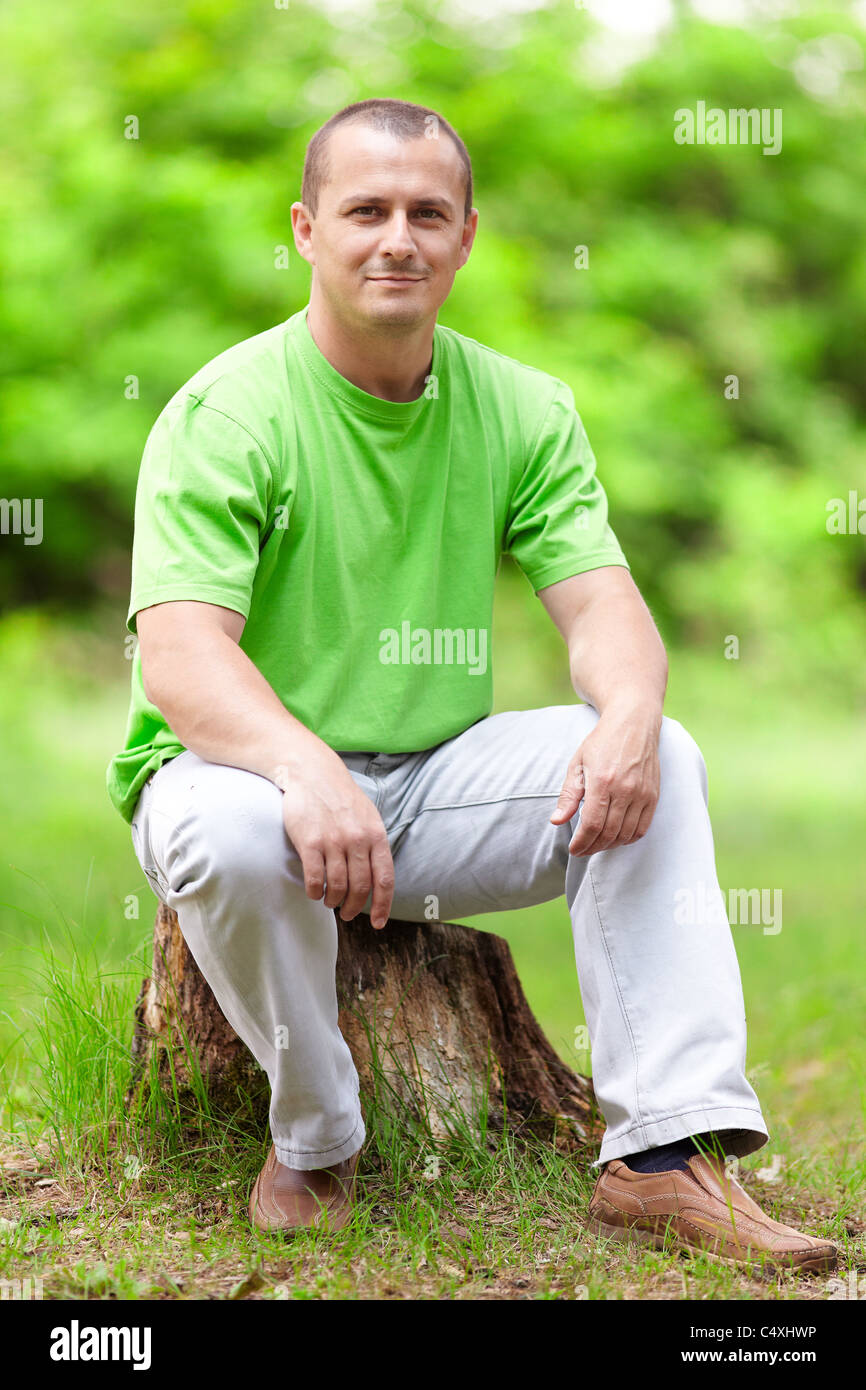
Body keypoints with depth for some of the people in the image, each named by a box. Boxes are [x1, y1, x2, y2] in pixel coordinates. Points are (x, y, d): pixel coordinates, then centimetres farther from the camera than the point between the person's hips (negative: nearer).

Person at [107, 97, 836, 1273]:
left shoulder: (524, 410, 3)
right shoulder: (225, 413, -13)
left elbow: (601, 602, -5)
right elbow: (180, 657, -24)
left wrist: (628, 714, -30)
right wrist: (307, 770, -45)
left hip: (436, 783, 4)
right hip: (251, 769, -4)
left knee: (656, 762, -18)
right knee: (228, 830, -37)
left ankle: (666, 1153, -21)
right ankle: (315, 1142, -11)